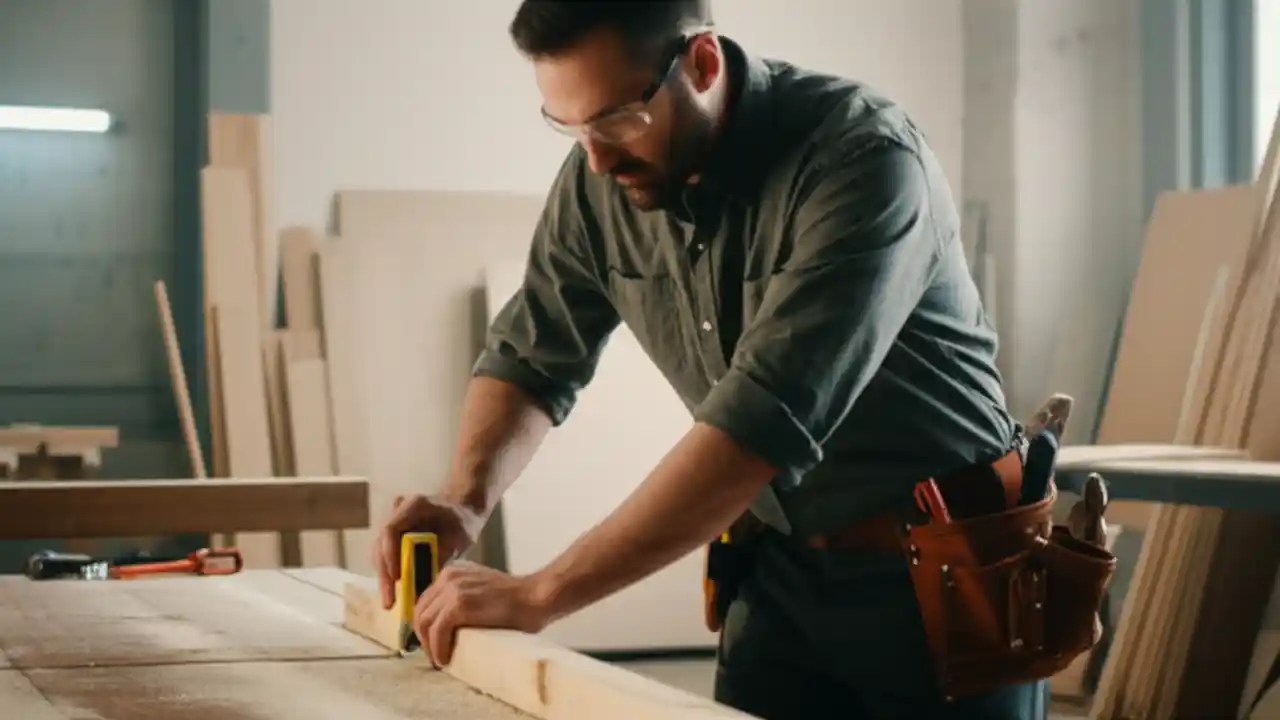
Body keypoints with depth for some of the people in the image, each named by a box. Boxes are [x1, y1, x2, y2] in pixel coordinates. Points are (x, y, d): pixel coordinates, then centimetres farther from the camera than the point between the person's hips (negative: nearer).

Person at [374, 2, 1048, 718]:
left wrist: (537, 596, -35)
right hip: (785, 572, 5)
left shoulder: (862, 158, -26)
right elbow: (531, 354, 6)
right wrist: (466, 501, -15)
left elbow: (764, 420, -35)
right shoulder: (600, 182, -7)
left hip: (947, 572, -5)